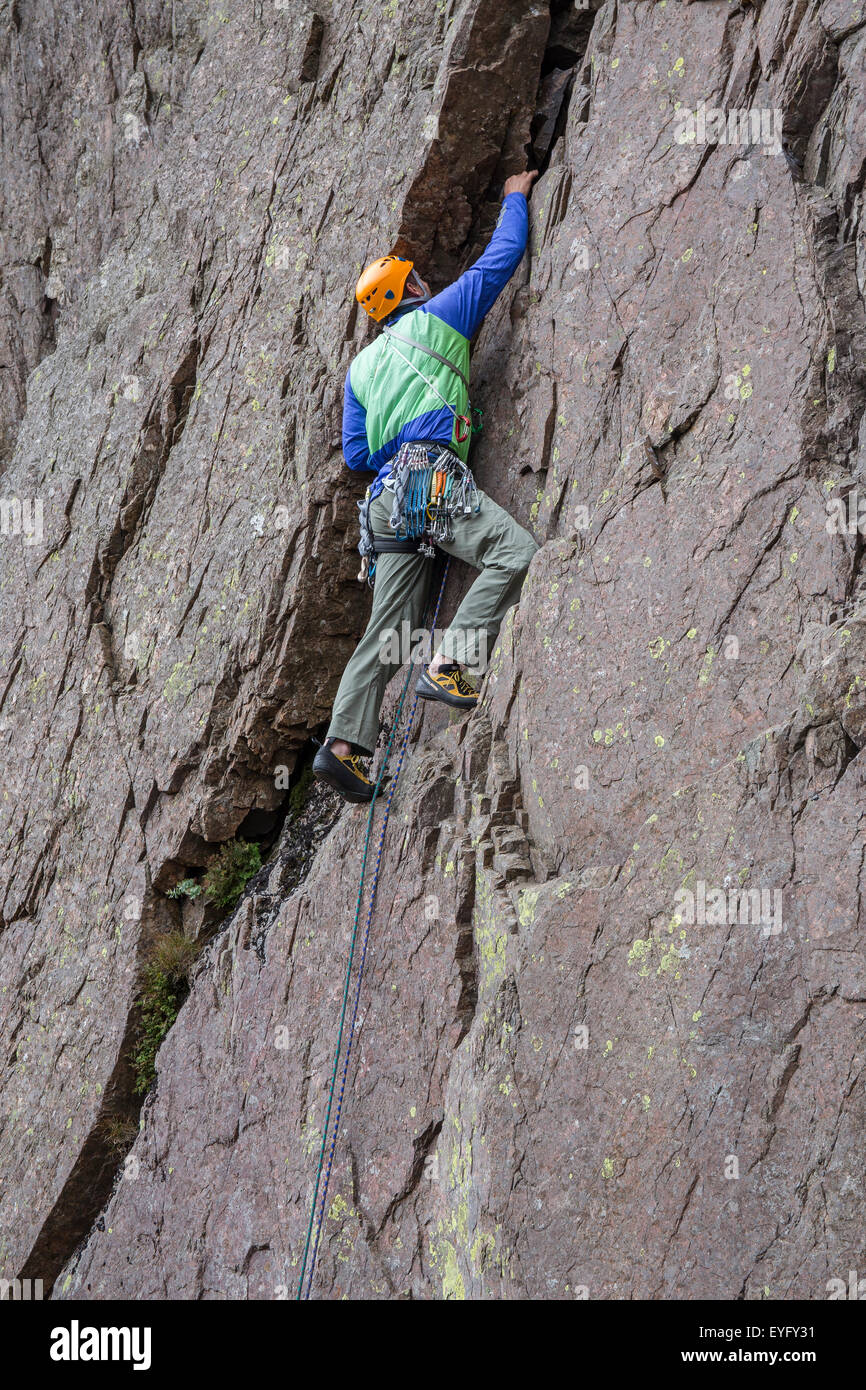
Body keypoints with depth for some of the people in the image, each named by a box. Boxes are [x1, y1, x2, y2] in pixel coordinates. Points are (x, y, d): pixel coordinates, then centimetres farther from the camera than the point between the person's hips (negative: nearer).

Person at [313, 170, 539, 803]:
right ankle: (448, 664, -31)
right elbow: (501, 258, 16)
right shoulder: (436, 318, 12)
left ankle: (345, 742, -6)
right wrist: (515, 198, 31)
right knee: (517, 553, -20)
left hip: (387, 493, 7)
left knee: (389, 630, 4)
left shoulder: (362, 367, 28)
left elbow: (356, 454, 25)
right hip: (432, 473, -7)